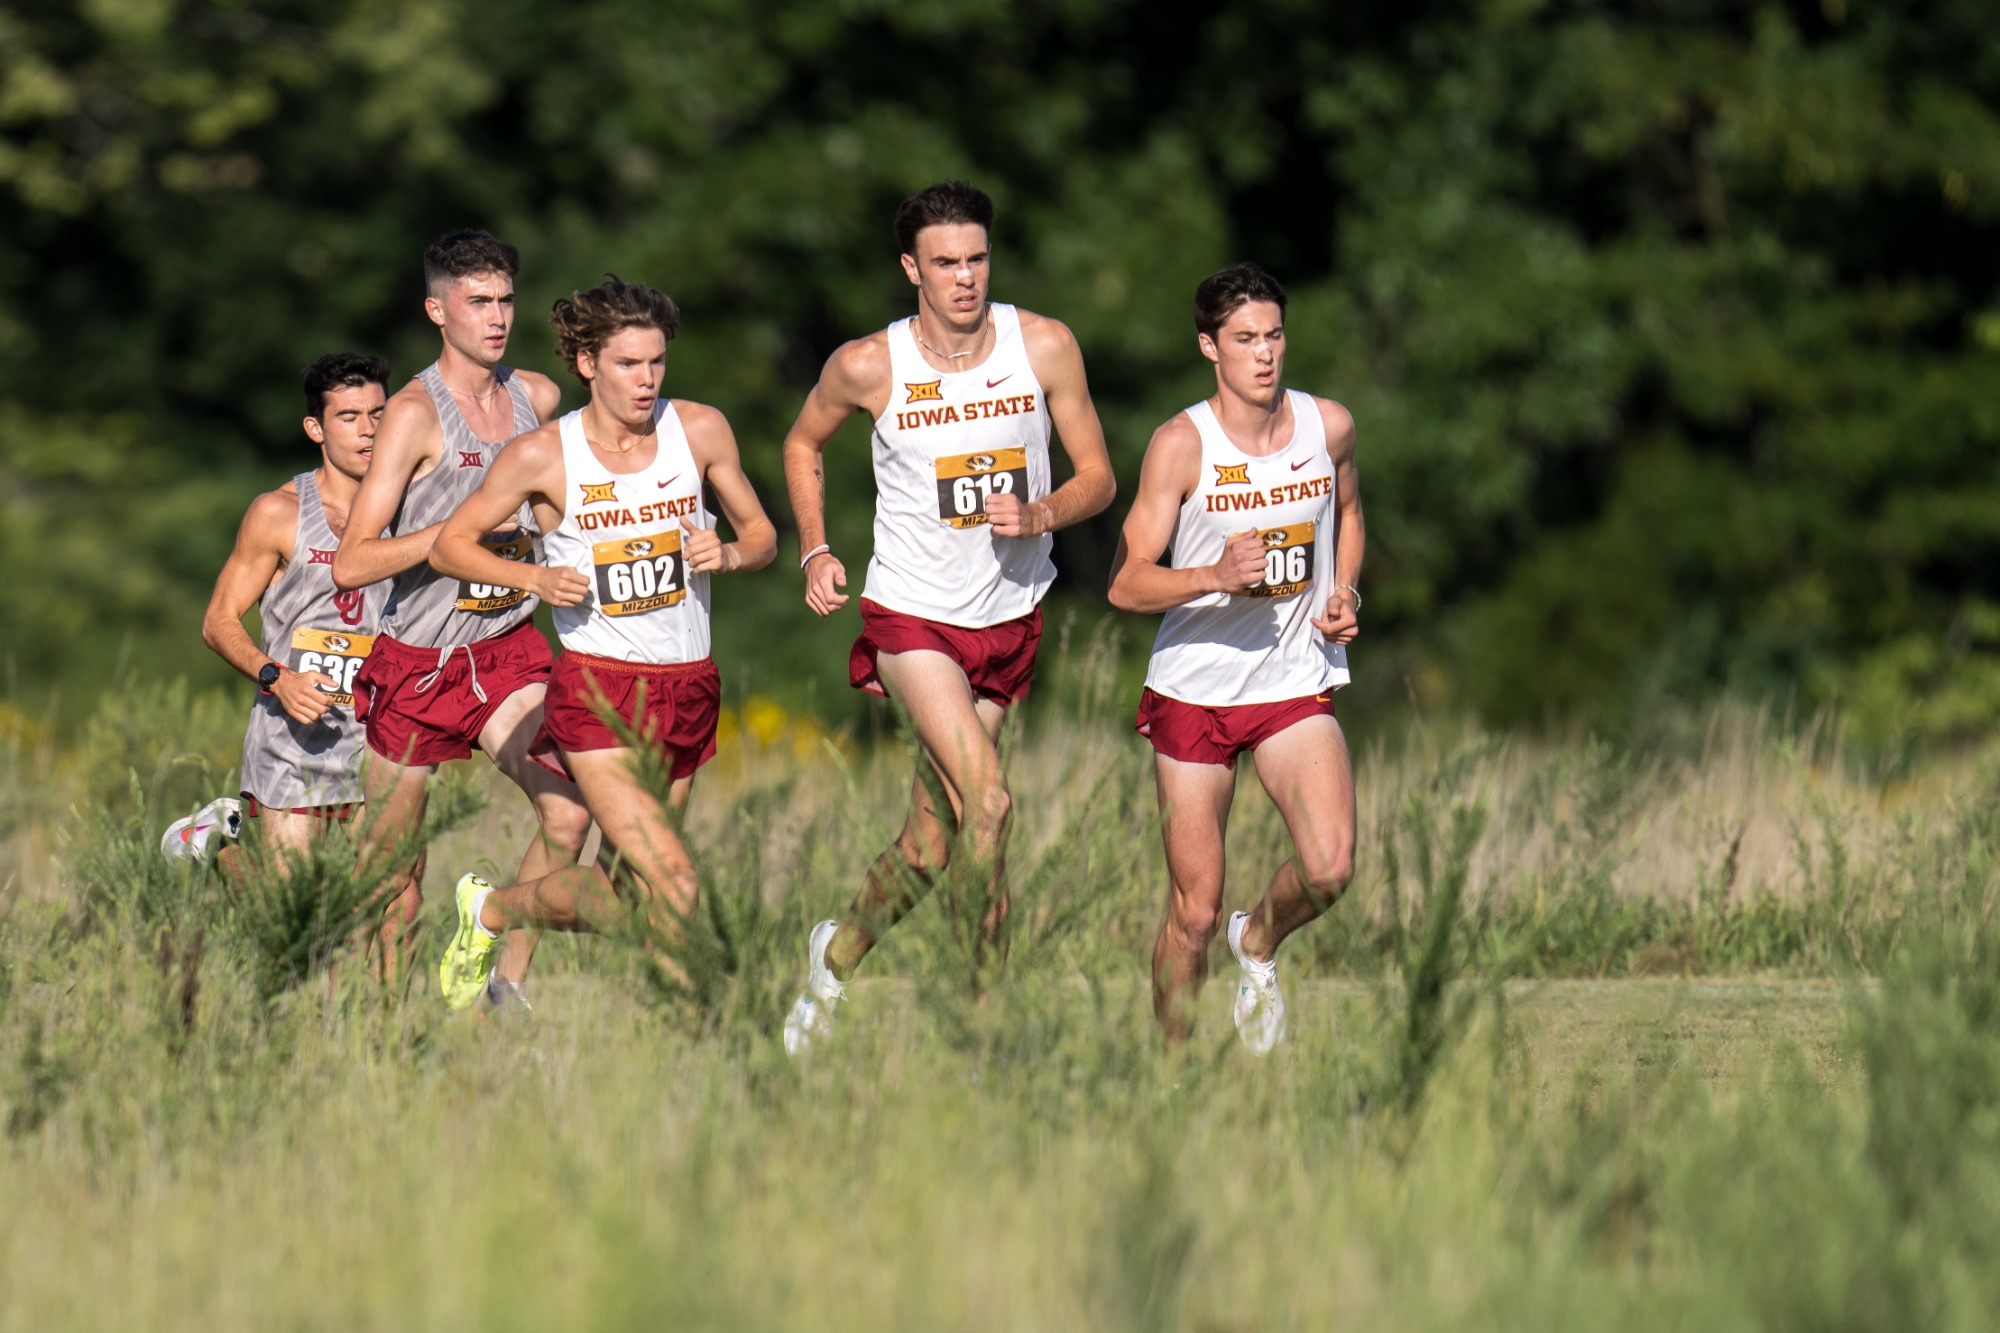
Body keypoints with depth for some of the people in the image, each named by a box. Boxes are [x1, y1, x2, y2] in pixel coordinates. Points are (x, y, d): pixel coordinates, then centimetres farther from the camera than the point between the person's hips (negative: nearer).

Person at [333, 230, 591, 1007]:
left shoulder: (538, 399, 4)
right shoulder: (415, 414, -14)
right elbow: (351, 564, -20)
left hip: (508, 650, 4)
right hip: (416, 662, -4)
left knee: (569, 813, -18)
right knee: (391, 857, 7)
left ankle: (509, 985, -7)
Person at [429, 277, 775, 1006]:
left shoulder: (700, 431, 0)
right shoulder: (543, 455, -8)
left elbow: (761, 535, 12)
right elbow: (451, 543, 2)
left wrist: (727, 554, -12)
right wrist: (534, 578, -15)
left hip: (687, 688, 5)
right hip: (597, 691, -5)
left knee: (623, 896, 13)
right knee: (673, 891, -20)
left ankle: (492, 907, 38)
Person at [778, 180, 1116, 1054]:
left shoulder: (1044, 348, -6)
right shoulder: (868, 366, -10)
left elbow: (1097, 477, 1)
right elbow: (804, 444, 11)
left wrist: (1039, 516, -19)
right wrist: (815, 552, 0)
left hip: (1010, 616, 3)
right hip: (912, 615, -3)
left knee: (932, 845, 8)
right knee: (986, 802, -21)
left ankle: (839, 954, 34)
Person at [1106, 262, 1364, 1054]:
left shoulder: (1328, 426, -1)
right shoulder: (1181, 445, -12)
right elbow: (1125, 584, -12)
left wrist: (1345, 591, 4)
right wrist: (1214, 577, -29)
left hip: (1296, 685, 2)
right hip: (1194, 689, -2)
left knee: (1329, 869, -17)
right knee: (1194, 912, 0)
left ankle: (1260, 944, 16)